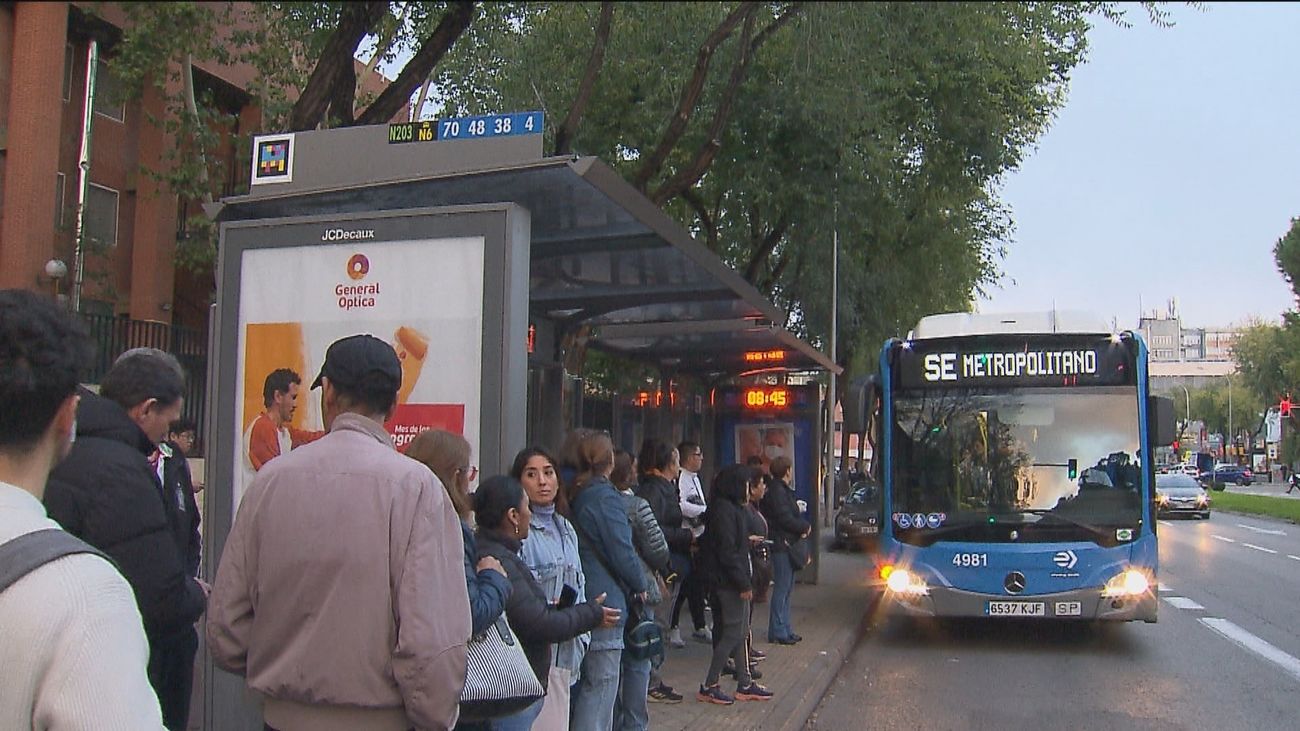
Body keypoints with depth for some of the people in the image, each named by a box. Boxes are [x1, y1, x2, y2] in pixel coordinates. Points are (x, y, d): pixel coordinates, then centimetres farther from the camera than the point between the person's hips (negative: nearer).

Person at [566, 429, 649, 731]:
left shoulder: (571, 495, 8)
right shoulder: (605, 497, -14)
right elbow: (622, 552, -14)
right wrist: (640, 586, 2)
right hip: (605, 602, -8)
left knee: (580, 686, 17)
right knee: (600, 685, -1)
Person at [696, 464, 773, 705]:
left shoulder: (732, 508, 15)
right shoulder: (724, 511, -17)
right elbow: (727, 552, -21)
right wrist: (743, 582, -18)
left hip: (734, 582, 10)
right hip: (729, 582, -10)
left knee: (740, 632, 13)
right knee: (733, 633, -5)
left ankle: (745, 685, 21)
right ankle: (709, 686, 1)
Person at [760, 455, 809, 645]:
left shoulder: (783, 490, 17)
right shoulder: (777, 491, -15)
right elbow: (785, 519, -20)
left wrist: (802, 526, -1)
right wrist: (805, 527, -6)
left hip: (787, 545, 11)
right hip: (781, 545, -11)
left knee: (787, 588, 14)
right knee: (782, 588, -6)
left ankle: (784, 630, 21)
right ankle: (778, 632, -1)